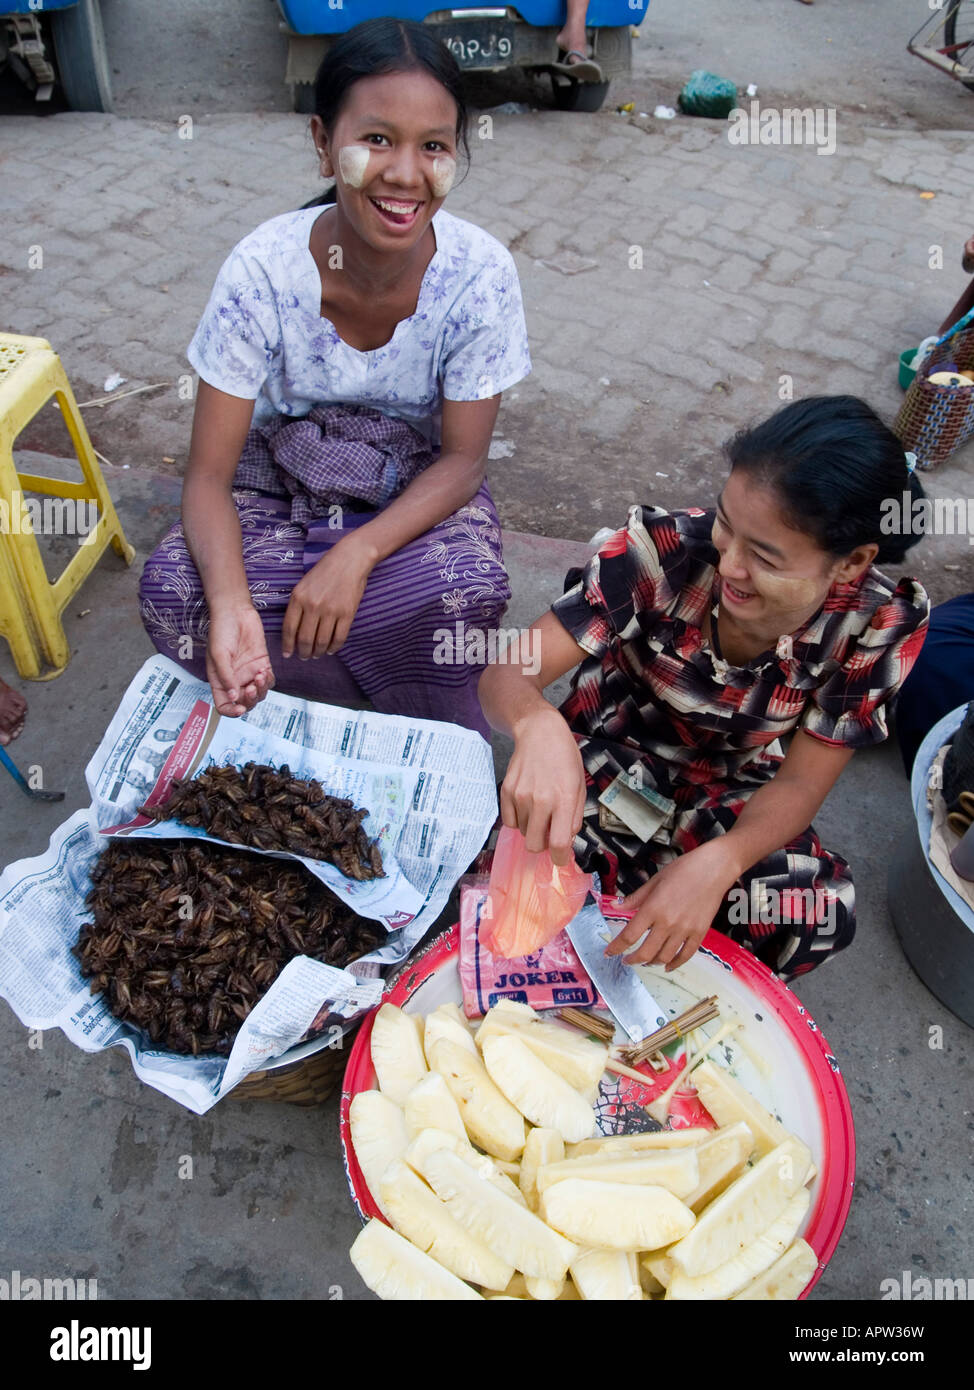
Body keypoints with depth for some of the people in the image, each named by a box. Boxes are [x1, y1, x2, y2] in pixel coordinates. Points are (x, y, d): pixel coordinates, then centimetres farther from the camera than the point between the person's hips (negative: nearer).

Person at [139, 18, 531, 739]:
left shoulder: (481, 273, -20)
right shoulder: (262, 271, -21)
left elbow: (462, 458, -14)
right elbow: (209, 474, -20)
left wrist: (357, 553, -32)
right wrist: (229, 604, -41)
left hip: (417, 490, 0)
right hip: (279, 486, 1)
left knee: (468, 587, -34)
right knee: (173, 588, -26)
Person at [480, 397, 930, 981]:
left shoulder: (877, 624, -21)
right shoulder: (664, 548, -28)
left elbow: (798, 784, -14)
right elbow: (508, 671, -28)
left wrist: (718, 863, -37)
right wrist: (538, 726, -55)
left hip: (728, 792, 2)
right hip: (607, 763, -1)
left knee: (824, 907, -27)